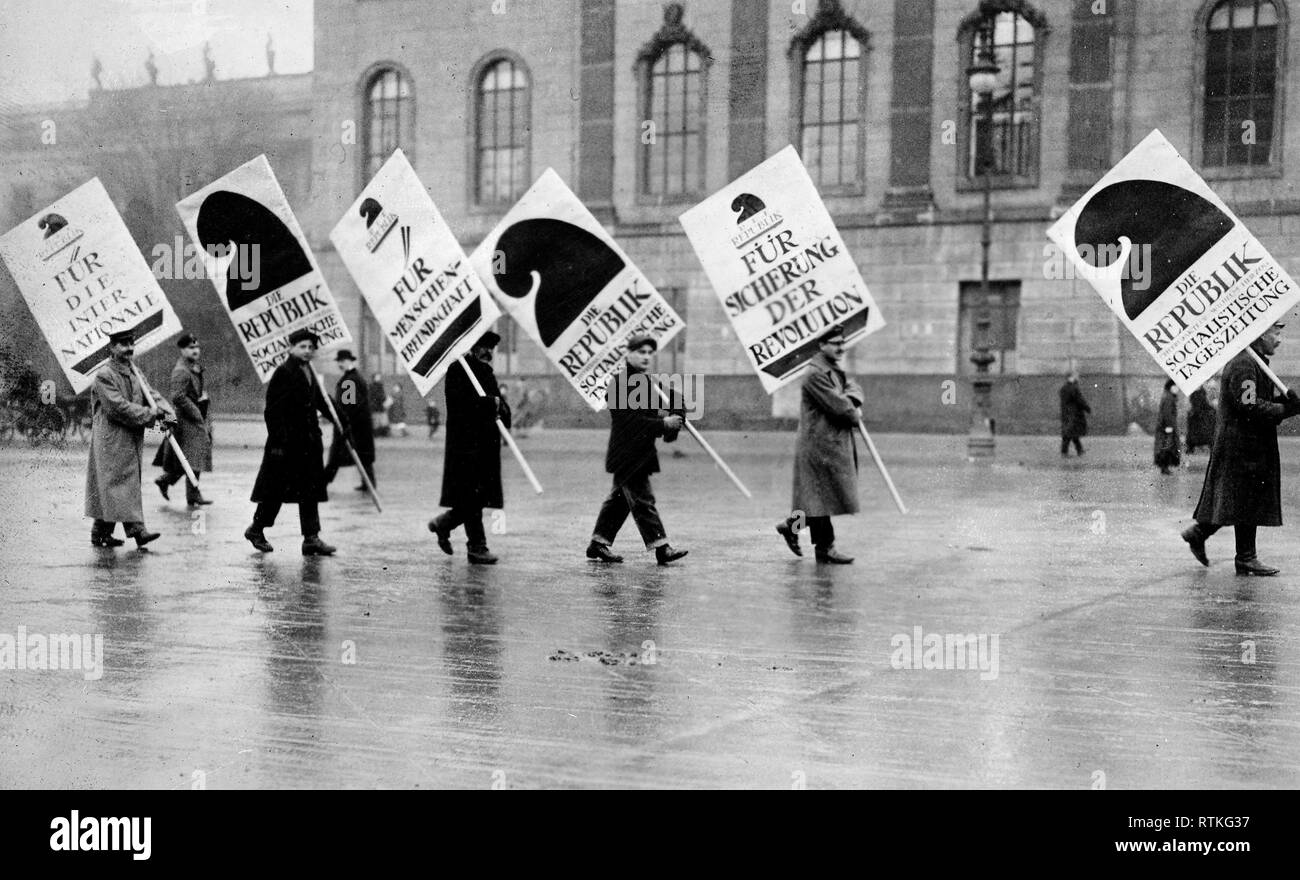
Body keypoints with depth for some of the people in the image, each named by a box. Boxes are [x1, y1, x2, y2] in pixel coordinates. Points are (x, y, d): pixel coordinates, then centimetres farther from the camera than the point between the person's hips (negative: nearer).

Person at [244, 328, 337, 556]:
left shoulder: (310, 373, 12)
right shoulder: (283, 372, -11)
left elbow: (318, 402, 20)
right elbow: (272, 409, -15)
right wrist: (277, 441, -19)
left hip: (309, 440, 7)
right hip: (286, 441, -7)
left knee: (311, 490, 3)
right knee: (275, 489, 3)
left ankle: (311, 538, 4)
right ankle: (256, 529, 20)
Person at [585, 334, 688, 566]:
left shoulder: (643, 380, 16)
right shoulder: (619, 383, -14)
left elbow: (652, 413, 20)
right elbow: (630, 420, -20)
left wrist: (671, 418, -1)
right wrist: (663, 423, -21)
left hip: (640, 453, 10)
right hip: (627, 454, -10)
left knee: (619, 499, 15)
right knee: (643, 501, -9)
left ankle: (598, 544, 23)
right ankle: (661, 548, -10)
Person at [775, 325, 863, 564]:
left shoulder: (836, 370, 17)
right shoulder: (815, 374, -16)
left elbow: (855, 389, 9)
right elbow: (836, 406, -20)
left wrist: (850, 401, -13)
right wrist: (854, 415, -4)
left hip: (836, 442, 10)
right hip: (820, 443, -10)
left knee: (823, 496, 13)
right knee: (821, 496, -3)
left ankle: (791, 524, 27)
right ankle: (824, 547, 2)